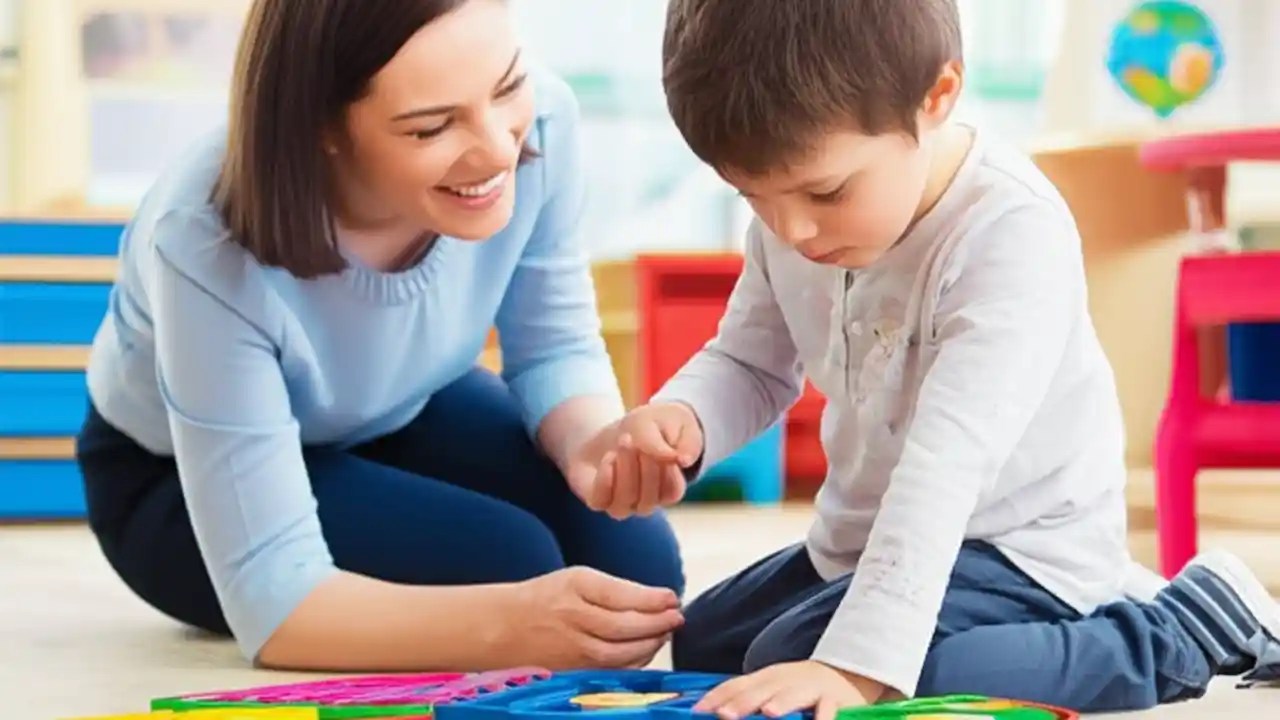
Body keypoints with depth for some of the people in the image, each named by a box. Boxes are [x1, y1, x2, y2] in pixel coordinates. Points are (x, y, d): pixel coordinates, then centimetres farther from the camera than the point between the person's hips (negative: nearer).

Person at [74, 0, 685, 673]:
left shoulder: (538, 116, -28)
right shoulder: (210, 251, -39)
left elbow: (554, 348, -8)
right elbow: (271, 596, -37)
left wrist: (593, 444, -31)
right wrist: (509, 624, -51)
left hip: (402, 417, 5)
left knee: (637, 572, -15)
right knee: (510, 569, -27)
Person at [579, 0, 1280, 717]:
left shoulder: (1013, 231, -32)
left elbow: (945, 466, -39)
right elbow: (750, 366, 5)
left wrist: (856, 661, -46)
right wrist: (680, 419, -19)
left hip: (1018, 549, -9)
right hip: (867, 539, 9)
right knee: (700, 650, 23)